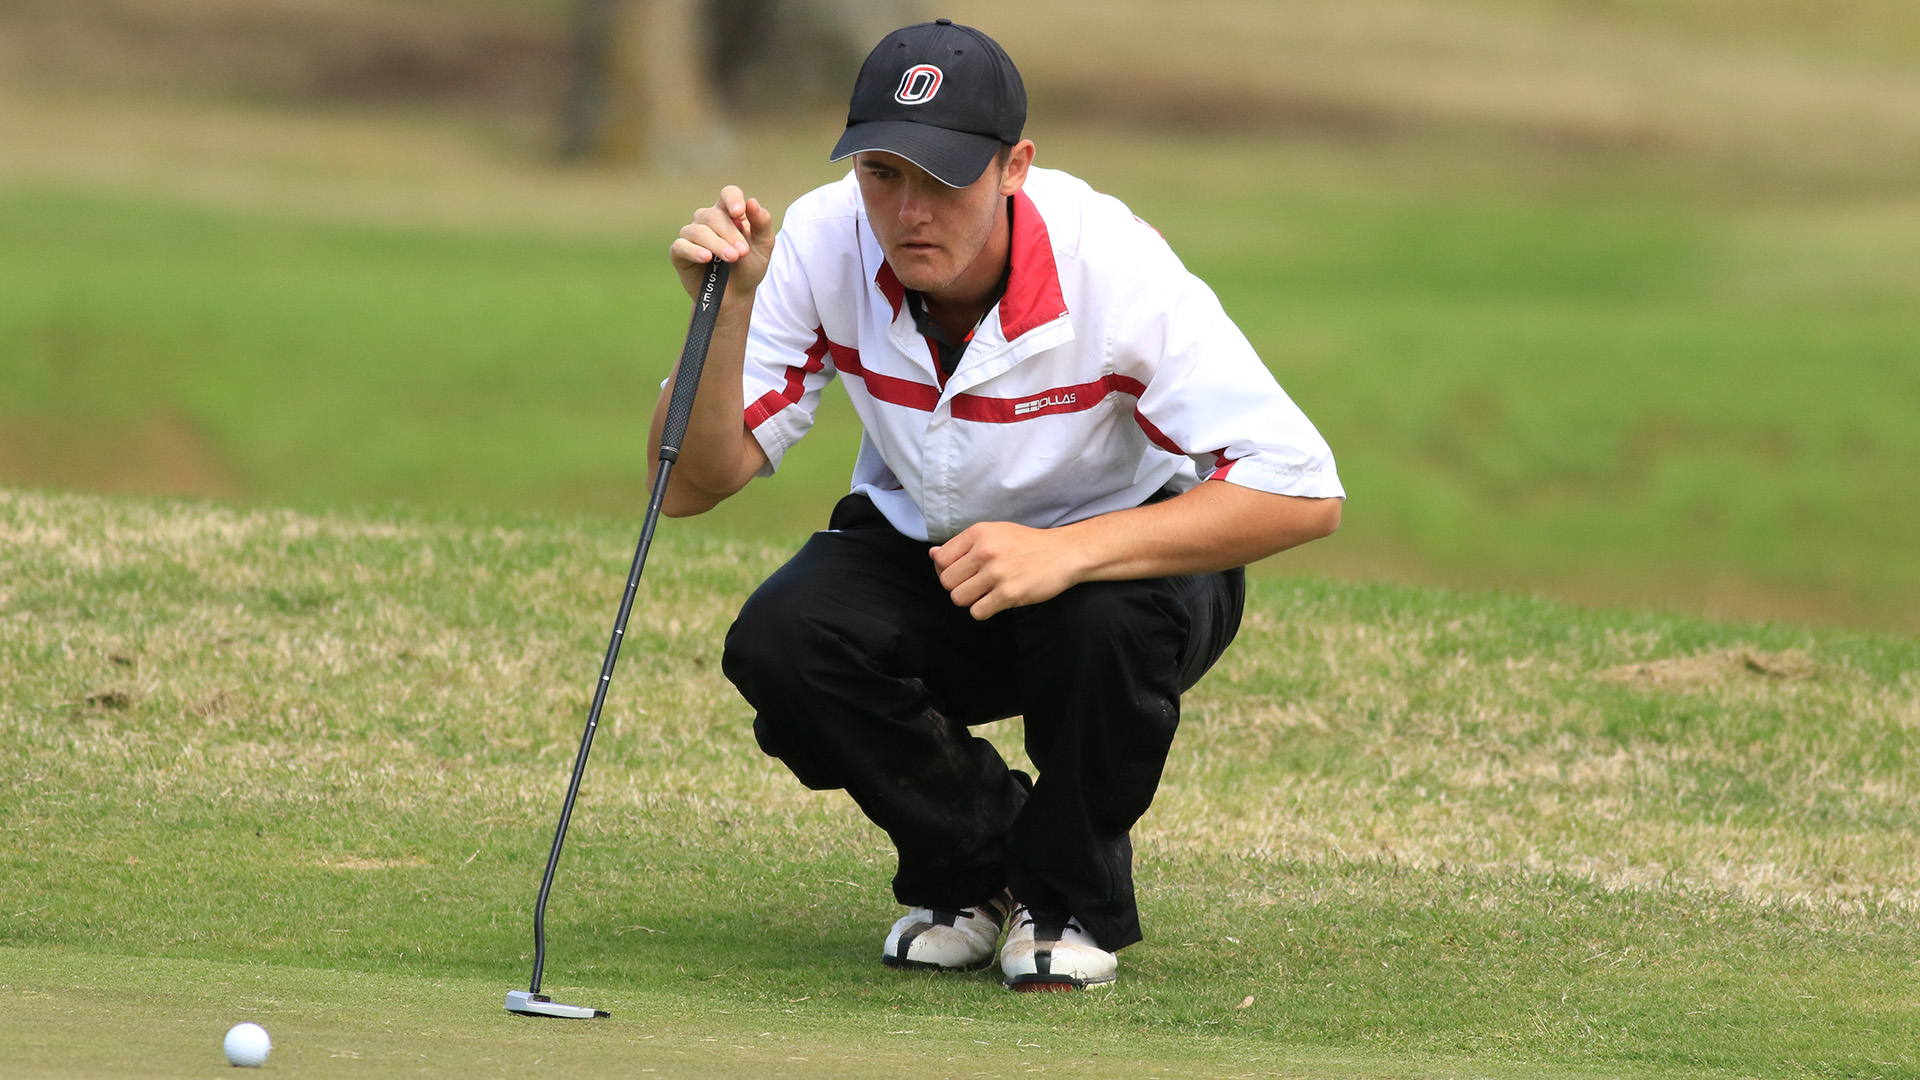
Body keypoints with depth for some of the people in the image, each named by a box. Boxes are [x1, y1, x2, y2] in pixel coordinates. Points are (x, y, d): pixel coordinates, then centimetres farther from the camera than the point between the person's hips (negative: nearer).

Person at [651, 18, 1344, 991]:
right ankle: (973, 868, 2)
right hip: (919, 553, 3)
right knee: (778, 644, -27)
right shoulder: (821, 246, -21)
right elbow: (691, 485, -21)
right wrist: (725, 311, -39)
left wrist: (1070, 550, -43)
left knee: (1104, 620, -37)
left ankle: (1071, 901, -7)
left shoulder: (1113, 266, -30)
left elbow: (1302, 493, -34)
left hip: (1128, 551, -3)